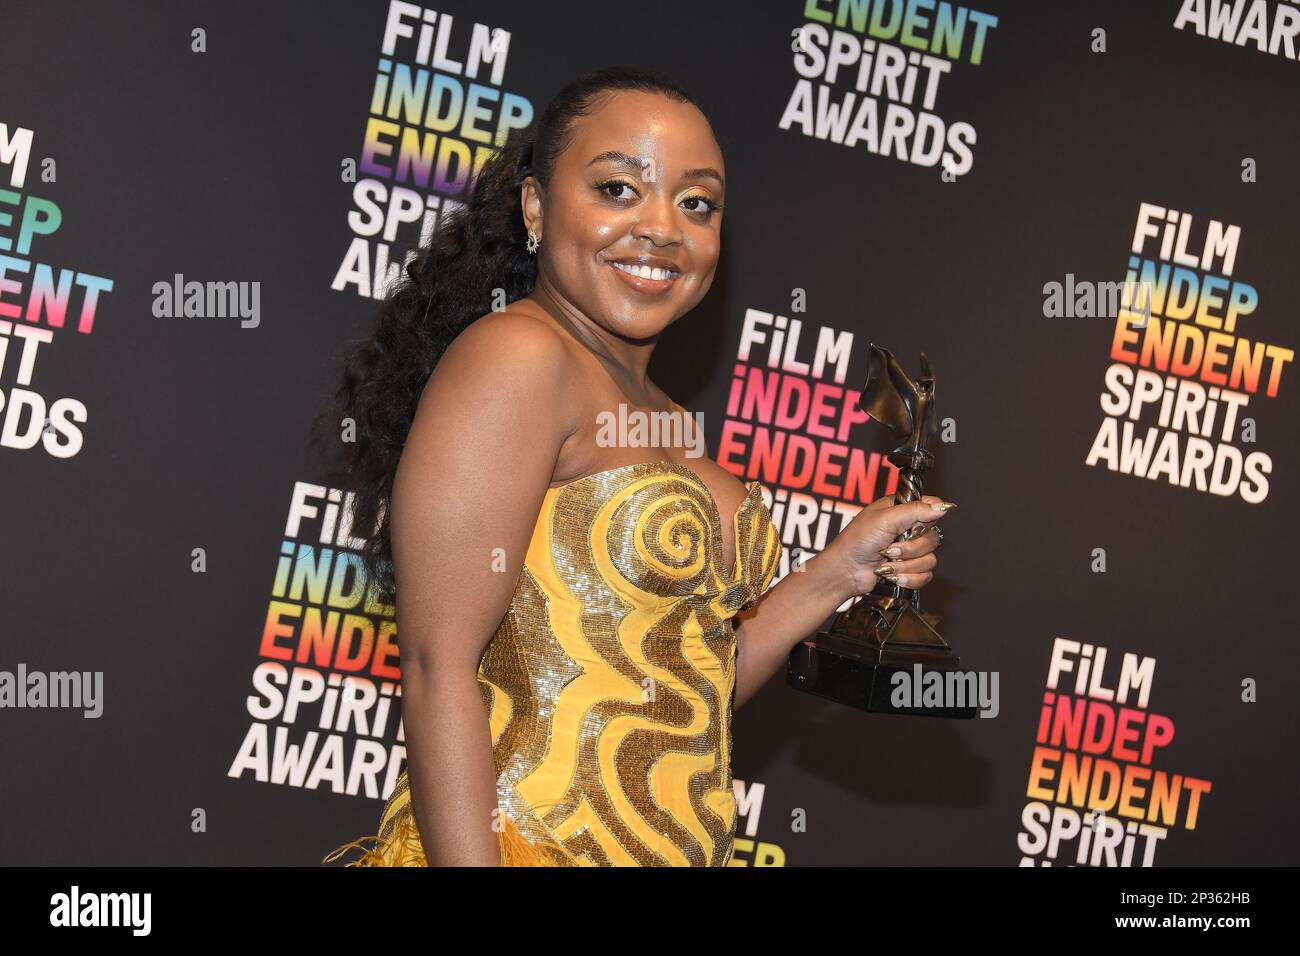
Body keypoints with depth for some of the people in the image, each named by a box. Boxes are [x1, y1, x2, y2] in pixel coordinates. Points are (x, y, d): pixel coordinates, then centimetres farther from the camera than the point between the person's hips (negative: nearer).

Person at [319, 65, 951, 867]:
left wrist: (840, 572, 6)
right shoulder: (516, 356, -12)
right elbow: (439, 664, -18)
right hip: (524, 845, -8)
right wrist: (470, 862, -24)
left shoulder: (666, 423, 12)